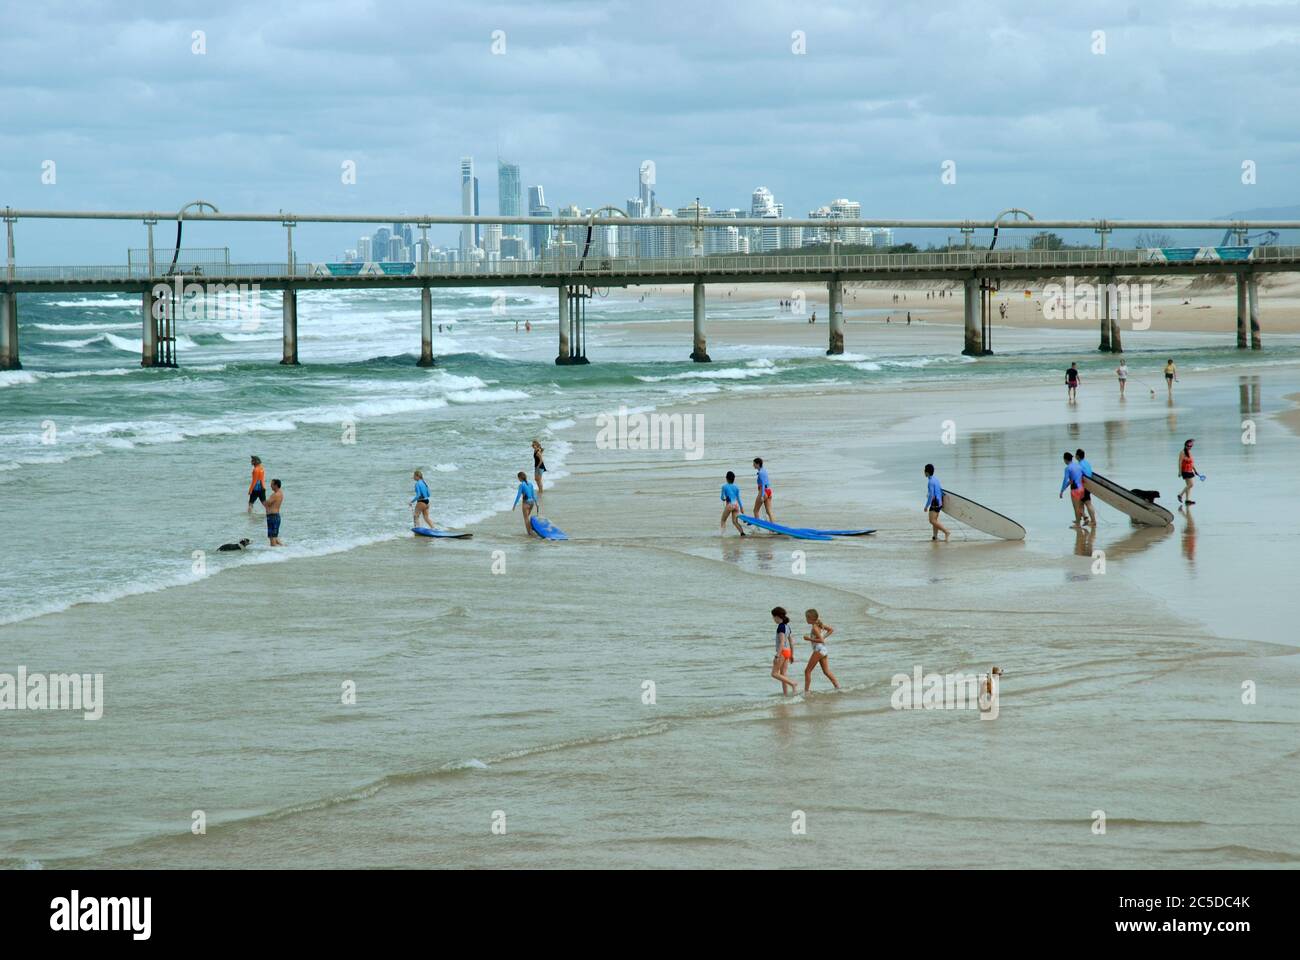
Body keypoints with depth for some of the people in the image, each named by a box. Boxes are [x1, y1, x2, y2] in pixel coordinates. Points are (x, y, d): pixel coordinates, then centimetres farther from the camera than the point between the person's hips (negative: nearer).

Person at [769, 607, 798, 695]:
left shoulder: (781, 626, -15)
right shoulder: (787, 626, 13)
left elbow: (782, 642, -22)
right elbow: (791, 642, 18)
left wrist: (777, 656, -23)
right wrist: (792, 655, 23)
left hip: (782, 651, -9)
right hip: (788, 651, 9)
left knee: (774, 674, -4)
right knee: (782, 674, 10)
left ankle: (793, 683, -13)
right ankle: (785, 693, 7)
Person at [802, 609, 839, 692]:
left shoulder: (815, 627, -15)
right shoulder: (821, 625, 10)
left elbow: (821, 640, -22)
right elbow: (831, 629, 22)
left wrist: (809, 639, -18)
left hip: (819, 650, -9)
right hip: (824, 650, 9)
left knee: (807, 671, -1)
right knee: (827, 672, 11)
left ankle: (806, 691, -1)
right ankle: (838, 687, 3)